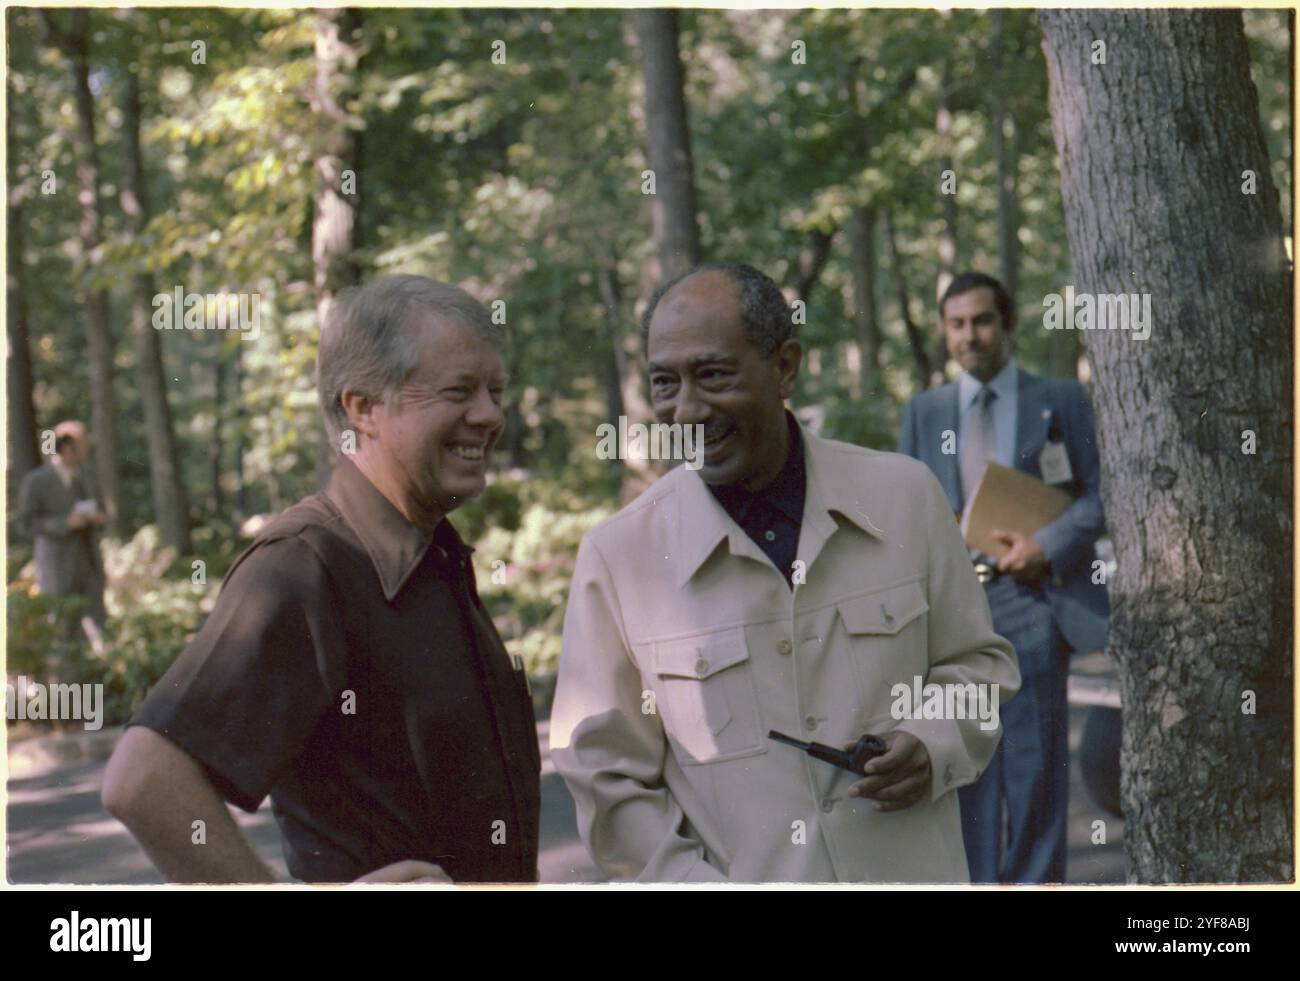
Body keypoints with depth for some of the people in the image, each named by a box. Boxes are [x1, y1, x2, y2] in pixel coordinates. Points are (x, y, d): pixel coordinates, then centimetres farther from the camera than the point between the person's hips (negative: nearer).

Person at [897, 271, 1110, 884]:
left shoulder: (1061, 400, 9)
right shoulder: (923, 413, 17)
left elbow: (1099, 493, 4)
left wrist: (1049, 545, -12)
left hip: (1030, 597, -2)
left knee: (1035, 759, -3)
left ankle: (1035, 880, 5)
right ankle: (977, 882, 8)